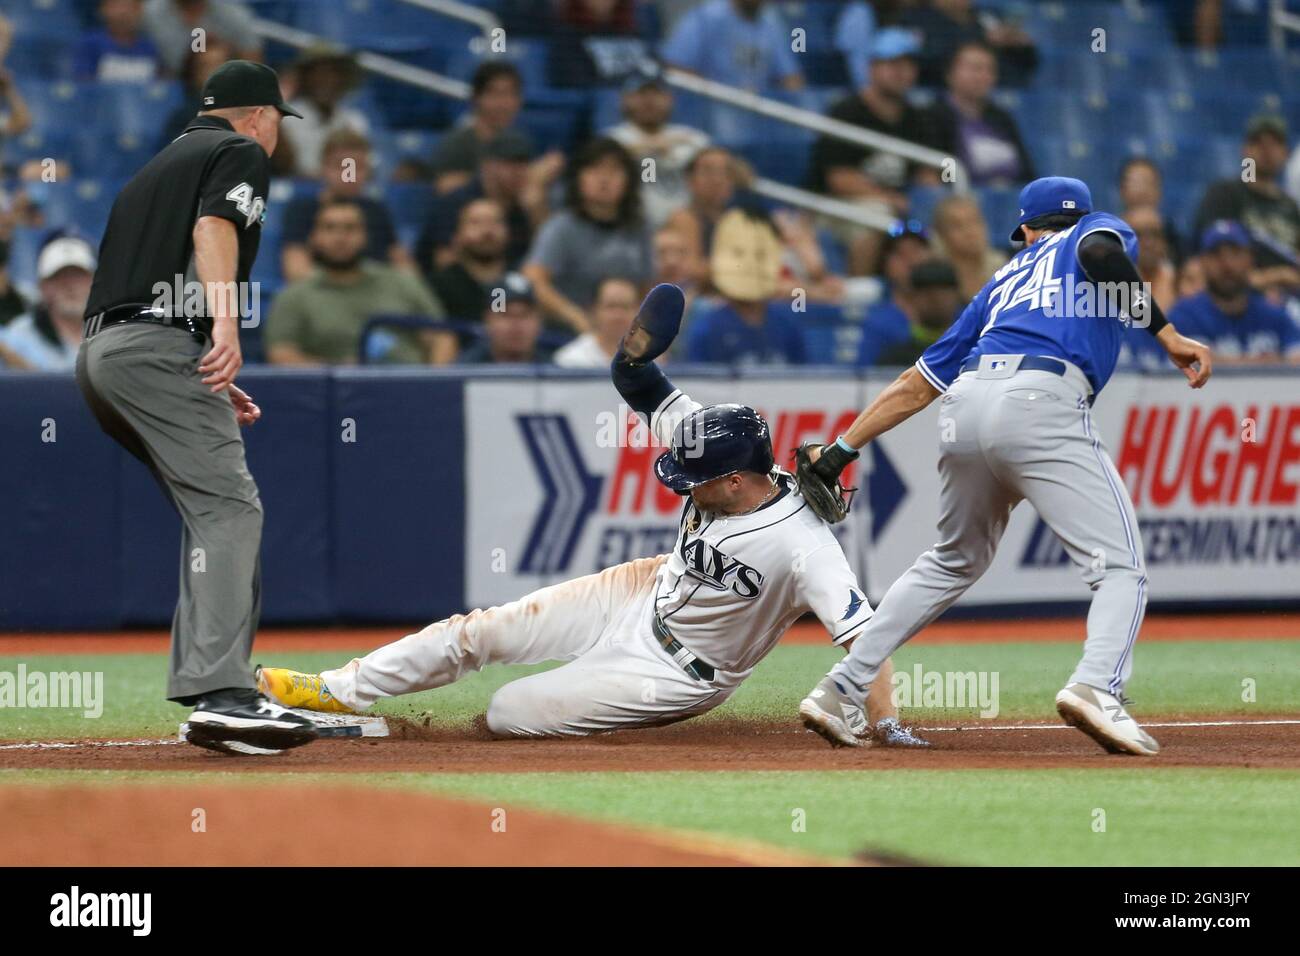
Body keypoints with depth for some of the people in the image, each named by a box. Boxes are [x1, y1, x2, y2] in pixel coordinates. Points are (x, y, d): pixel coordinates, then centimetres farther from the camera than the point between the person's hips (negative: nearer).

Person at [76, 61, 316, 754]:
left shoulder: (156, 166, 31)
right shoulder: (243, 153, 6)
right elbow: (213, 227, -14)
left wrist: (211, 385, 33)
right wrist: (226, 323, -28)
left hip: (96, 352, 9)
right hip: (157, 347, -9)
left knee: (212, 510, 16)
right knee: (228, 505, -16)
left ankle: (204, 689, 10)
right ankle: (221, 694, -31)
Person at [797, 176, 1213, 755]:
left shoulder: (1006, 280, 35)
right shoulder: (1100, 229, 24)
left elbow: (918, 383, 32)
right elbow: (1100, 250, -5)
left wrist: (841, 450, 34)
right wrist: (1166, 333, -7)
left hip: (966, 405, 6)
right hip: (1041, 403, -6)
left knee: (955, 561, 27)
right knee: (1119, 565, -6)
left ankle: (841, 690, 24)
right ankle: (1097, 686, -33)